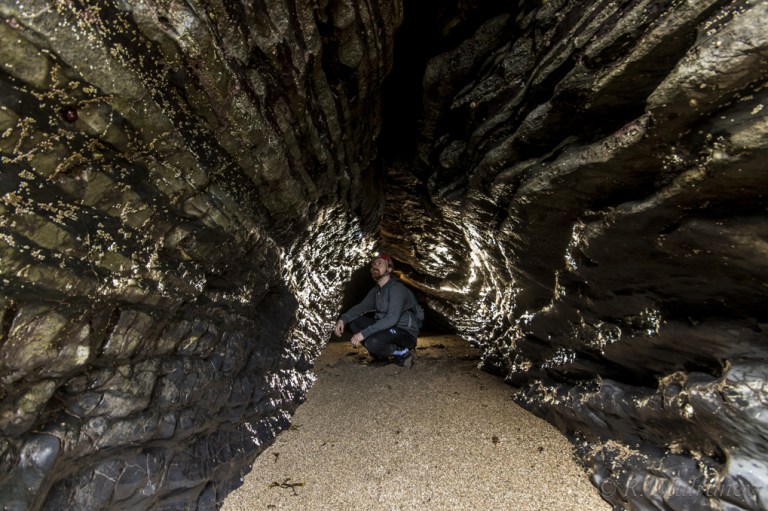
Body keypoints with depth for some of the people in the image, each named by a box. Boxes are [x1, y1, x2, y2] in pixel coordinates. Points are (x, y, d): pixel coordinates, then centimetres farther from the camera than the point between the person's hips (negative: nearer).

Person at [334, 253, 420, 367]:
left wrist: (364, 333, -34)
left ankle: (404, 353, -8)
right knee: (353, 321, -3)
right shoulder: (376, 290, 8)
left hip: (405, 333, -8)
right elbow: (361, 306, -1)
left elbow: (392, 318, -31)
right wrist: (343, 319, -20)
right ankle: (380, 354, 7)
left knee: (372, 342, -35)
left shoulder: (396, 288, -20)